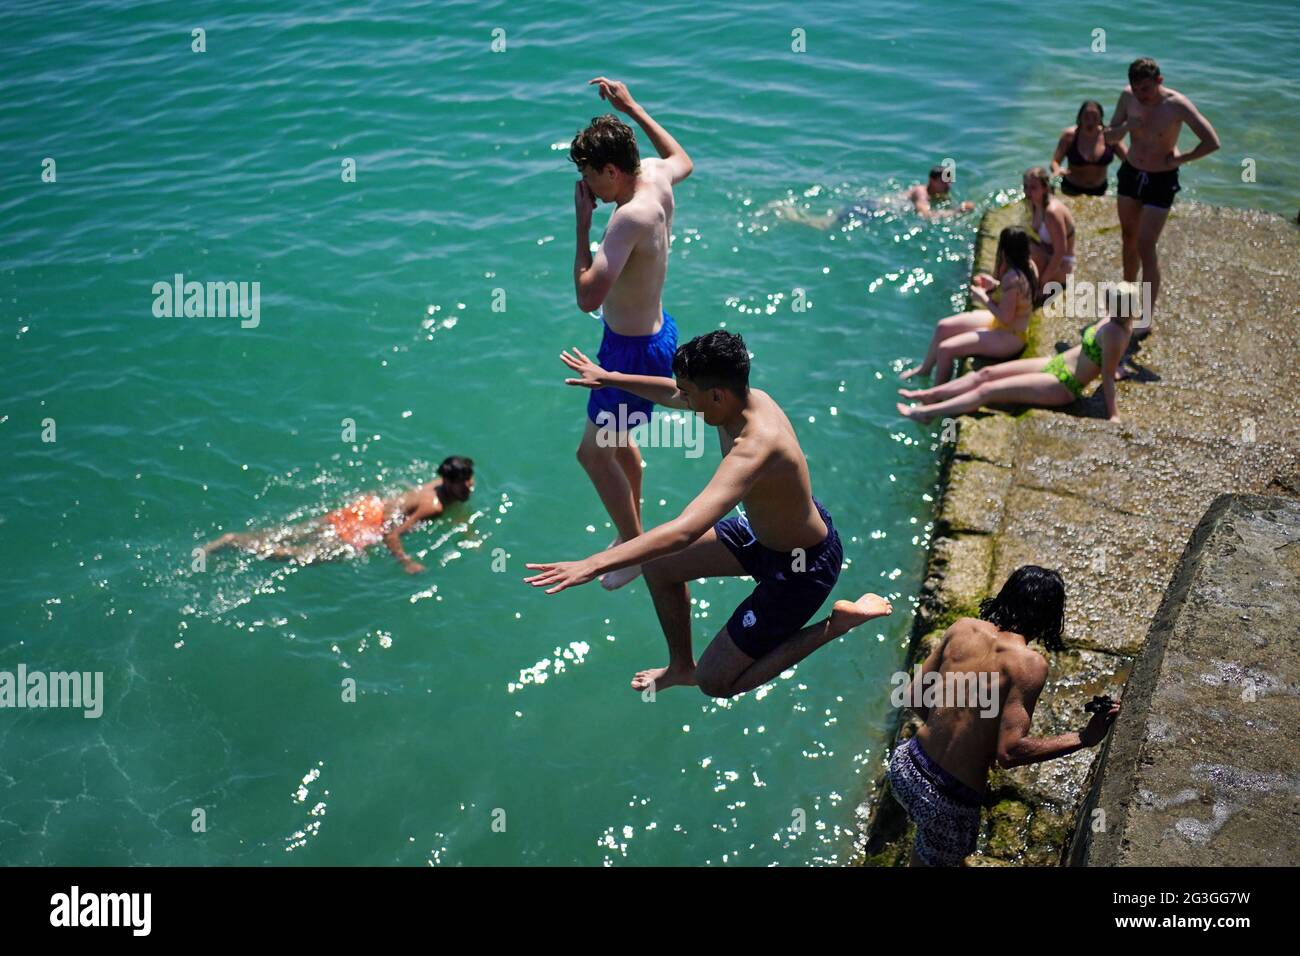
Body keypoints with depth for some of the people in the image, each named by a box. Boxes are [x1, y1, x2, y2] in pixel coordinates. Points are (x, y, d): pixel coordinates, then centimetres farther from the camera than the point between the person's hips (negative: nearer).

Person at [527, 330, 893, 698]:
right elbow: (672, 393, 10)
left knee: (716, 682, 1)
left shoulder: (756, 448, -39)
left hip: (803, 567, -9)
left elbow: (684, 531, -49)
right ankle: (681, 667, 32)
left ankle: (837, 623, 4)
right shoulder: (749, 398, -13)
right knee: (659, 565, 11)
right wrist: (609, 378, 19)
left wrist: (593, 565, -50)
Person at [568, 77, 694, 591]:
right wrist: (631, 107, 21)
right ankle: (632, 533, 42)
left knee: (594, 453, 5)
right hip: (651, 332, 10)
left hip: (634, 351, -10)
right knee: (617, 439, 25)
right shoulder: (657, 176, -6)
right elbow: (684, 159, 22)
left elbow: (588, 297, -37)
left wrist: (582, 224, -28)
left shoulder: (631, 217, -33)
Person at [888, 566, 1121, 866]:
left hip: (907, 766, 5)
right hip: (950, 800, -5)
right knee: (934, 858, 25)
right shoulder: (1029, 664, -21)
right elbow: (1009, 753, -24)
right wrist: (1083, 738, -16)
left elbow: (914, 696, 2)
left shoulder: (962, 628, -5)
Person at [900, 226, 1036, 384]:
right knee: (943, 326, 14)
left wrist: (983, 298, -15)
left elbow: (1005, 317, -28)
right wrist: (995, 285, 2)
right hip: (1013, 328, 10)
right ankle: (925, 368, 36)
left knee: (945, 349, -12)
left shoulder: (1012, 278, -33)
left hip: (1009, 338, -10)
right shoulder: (1029, 265, -5)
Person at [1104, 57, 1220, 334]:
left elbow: (1212, 142, -22)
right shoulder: (1128, 96, -10)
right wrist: (1126, 127, -21)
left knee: (1145, 247, -9)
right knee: (1129, 238, 18)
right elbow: (1109, 137, -1)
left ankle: (1148, 314, 1)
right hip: (1130, 173, 5)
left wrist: (1179, 160, -15)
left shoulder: (1177, 105, -23)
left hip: (1161, 181, -5)